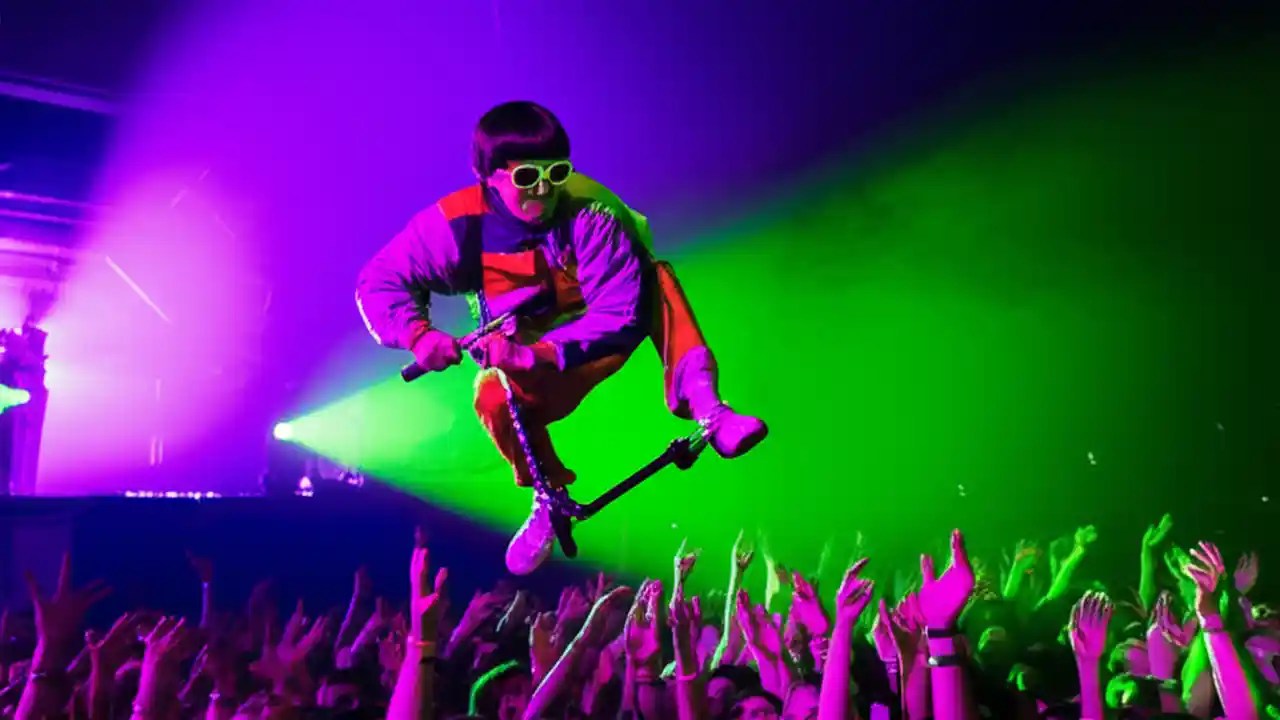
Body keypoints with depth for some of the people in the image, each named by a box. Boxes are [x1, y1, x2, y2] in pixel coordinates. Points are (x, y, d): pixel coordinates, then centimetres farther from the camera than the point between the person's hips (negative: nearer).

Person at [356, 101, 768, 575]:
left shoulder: (590, 212, -29)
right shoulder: (455, 224, -21)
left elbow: (621, 314, -35)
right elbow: (379, 281, -14)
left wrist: (542, 353, -46)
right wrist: (417, 333, -33)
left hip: (603, 336, -2)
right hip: (532, 354, 2)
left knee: (658, 278, -30)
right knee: (494, 397, -30)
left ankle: (703, 406, -34)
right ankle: (548, 499, -3)